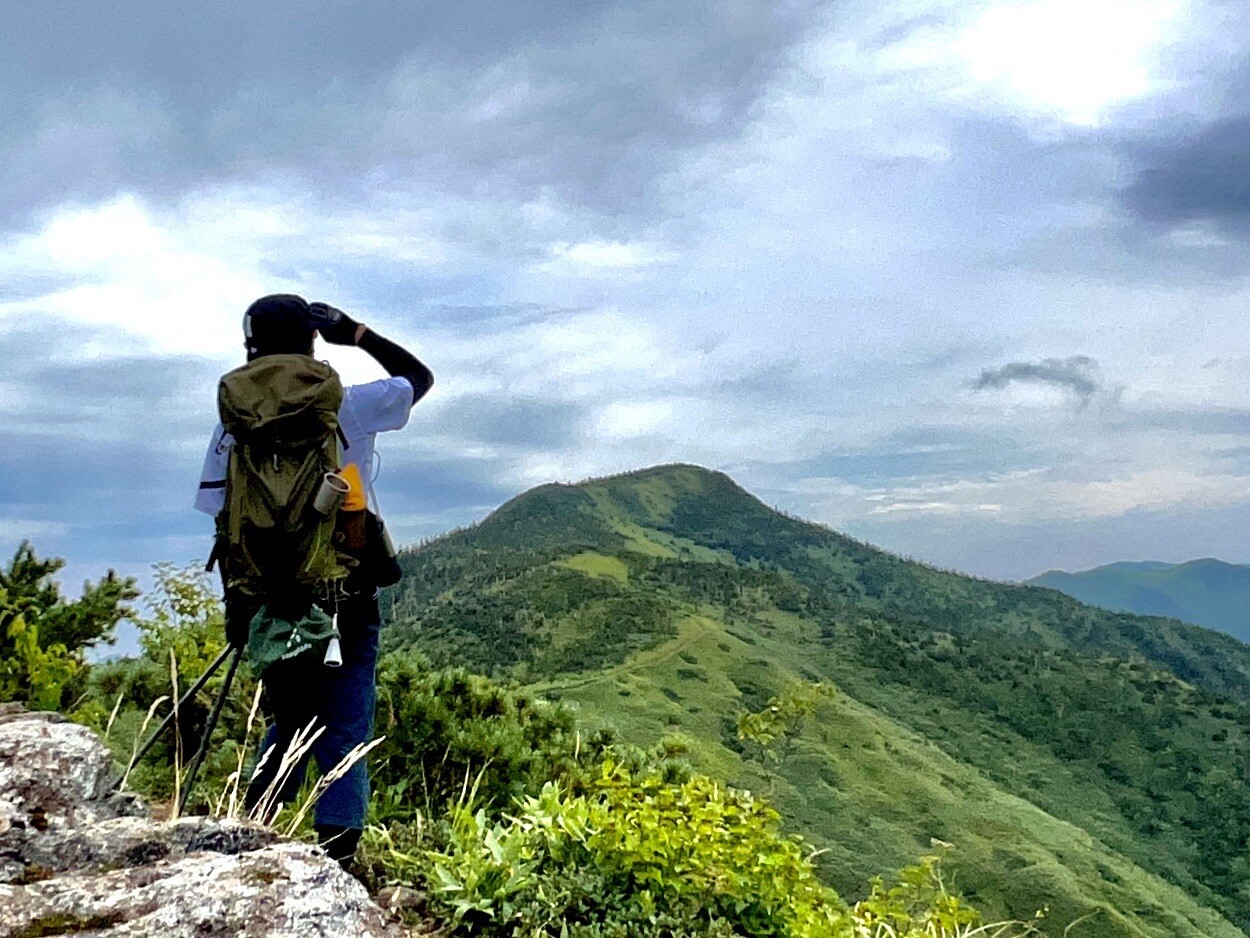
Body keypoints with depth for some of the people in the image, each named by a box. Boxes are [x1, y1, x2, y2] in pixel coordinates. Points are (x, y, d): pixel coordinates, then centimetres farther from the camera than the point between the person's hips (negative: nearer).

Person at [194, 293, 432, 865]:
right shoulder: (348, 408, -6)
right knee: (343, 742, 3)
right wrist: (357, 334, 14)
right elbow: (419, 376, 11)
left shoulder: (235, 426, -1)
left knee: (287, 728, 22)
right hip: (346, 605, -3)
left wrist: (237, 607, 9)